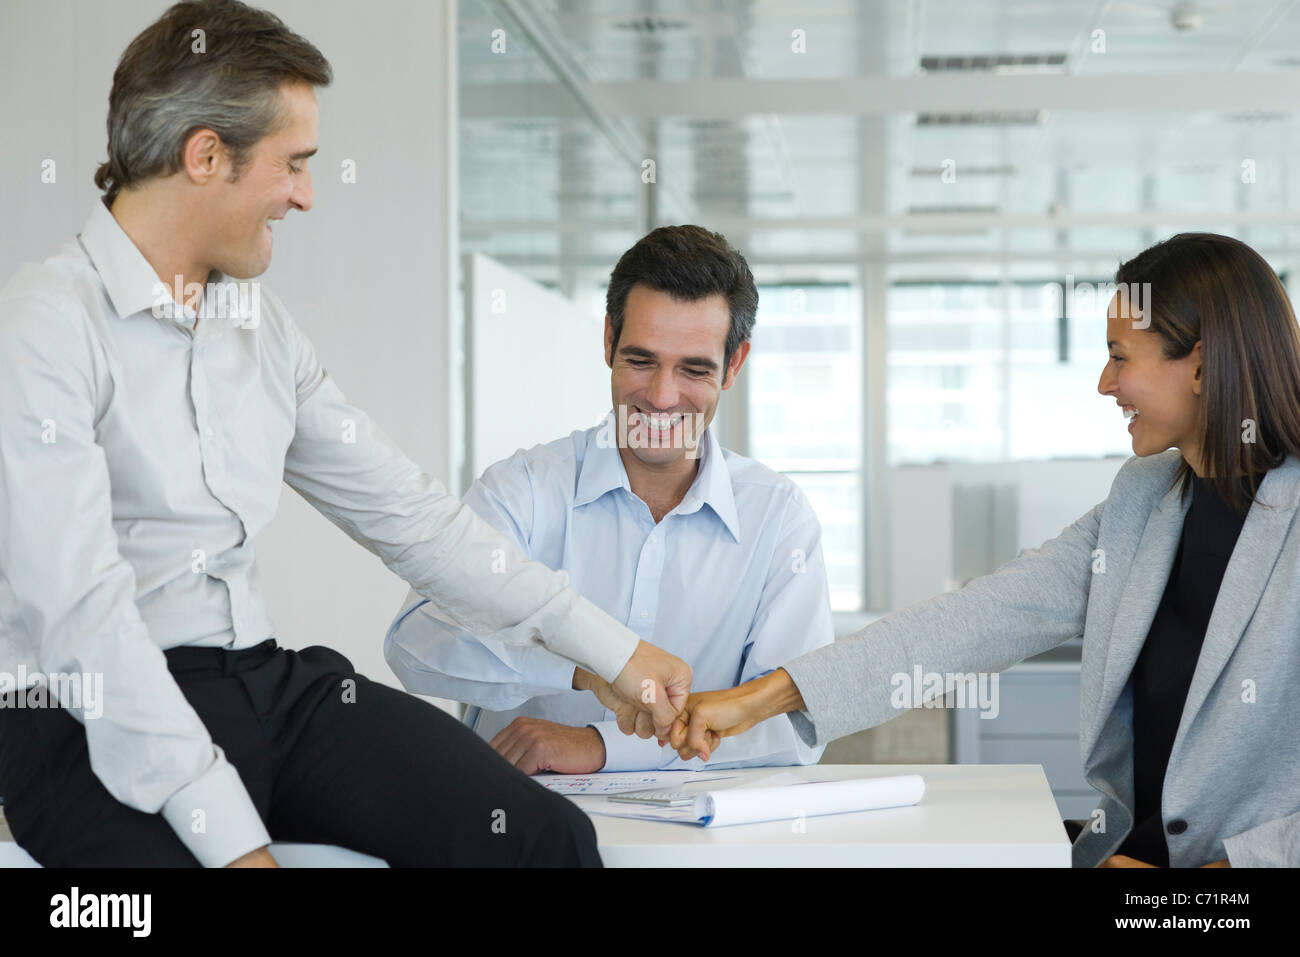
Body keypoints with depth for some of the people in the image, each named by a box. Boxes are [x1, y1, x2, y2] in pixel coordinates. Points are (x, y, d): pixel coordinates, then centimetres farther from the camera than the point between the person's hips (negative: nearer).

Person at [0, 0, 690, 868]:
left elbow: (406, 512, 17)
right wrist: (232, 838, -23)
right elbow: (79, 611, -18)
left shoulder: (265, 329, 12)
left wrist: (607, 649, 15)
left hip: (264, 680, 6)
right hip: (96, 722, -6)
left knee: (545, 836, -14)